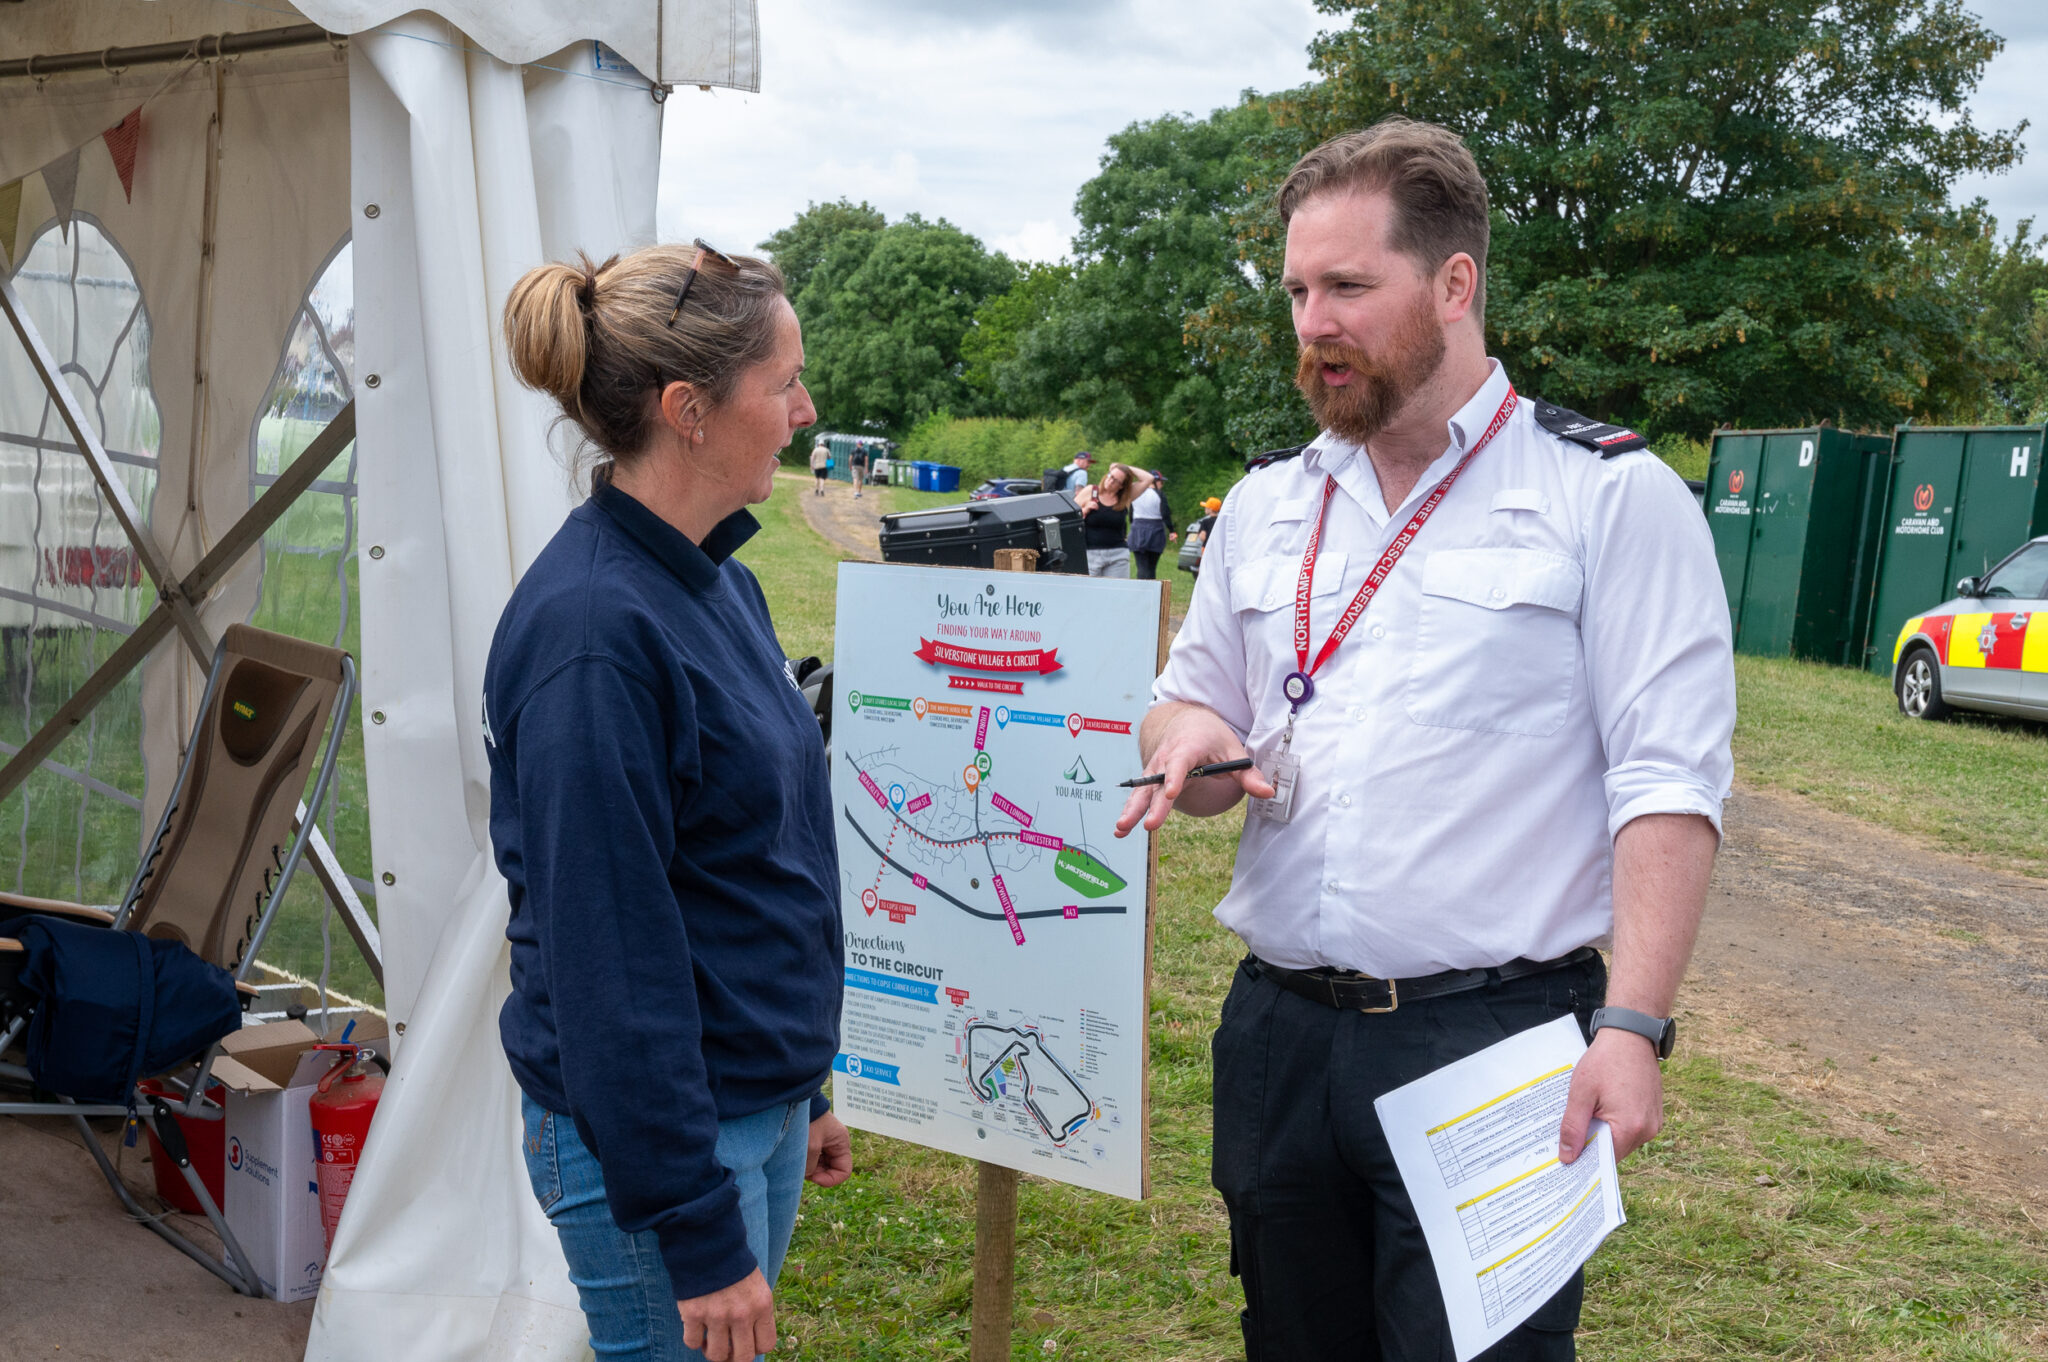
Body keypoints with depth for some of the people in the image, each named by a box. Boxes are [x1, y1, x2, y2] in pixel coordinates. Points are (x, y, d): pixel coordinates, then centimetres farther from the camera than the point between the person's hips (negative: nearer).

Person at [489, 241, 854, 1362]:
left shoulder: (718, 581, 7)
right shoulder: (593, 627, -22)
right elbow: (606, 943, -22)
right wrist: (697, 1230, -19)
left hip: (756, 1095, 9)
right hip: (651, 1133, -9)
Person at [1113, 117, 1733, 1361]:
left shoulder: (1611, 496, -5)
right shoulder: (1267, 503, 12)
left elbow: (1670, 783, -10)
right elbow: (1188, 701, 21)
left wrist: (1634, 1026, -19)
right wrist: (1192, 745, -4)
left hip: (1495, 1042, -5)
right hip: (1279, 1029, 5)